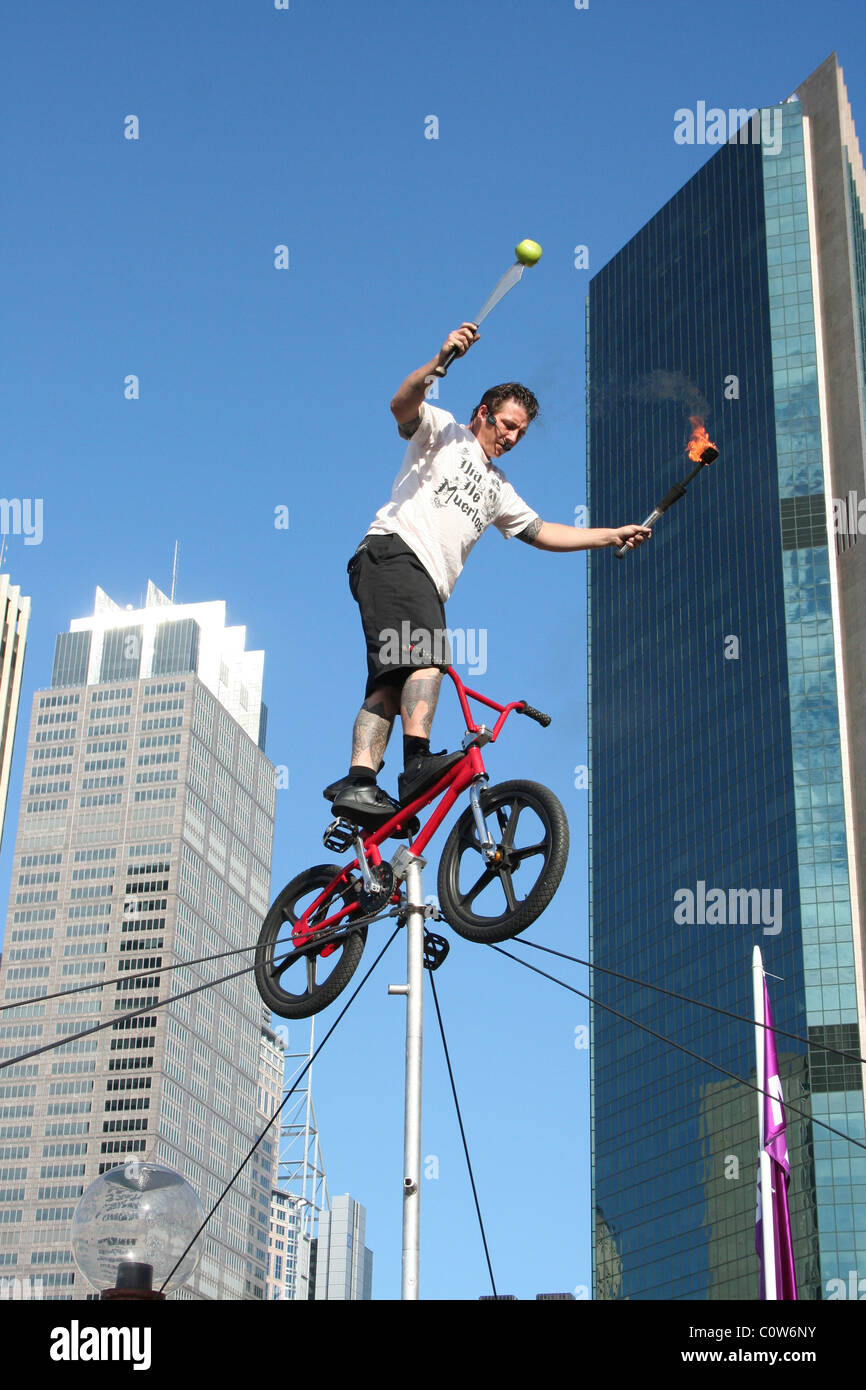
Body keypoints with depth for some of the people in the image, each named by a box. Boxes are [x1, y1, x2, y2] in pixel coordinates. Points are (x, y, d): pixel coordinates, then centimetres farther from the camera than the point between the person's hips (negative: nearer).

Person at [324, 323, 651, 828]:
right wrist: (440, 361, -26)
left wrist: (614, 535, 26)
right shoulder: (445, 431, 13)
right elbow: (403, 406, -8)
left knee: (392, 682, -7)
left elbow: (541, 532, 33)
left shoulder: (498, 488, 34)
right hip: (395, 552, -8)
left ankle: (357, 784, -18)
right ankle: (418, 763, -40)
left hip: (428, 584, 8)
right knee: (428, 653, -27)